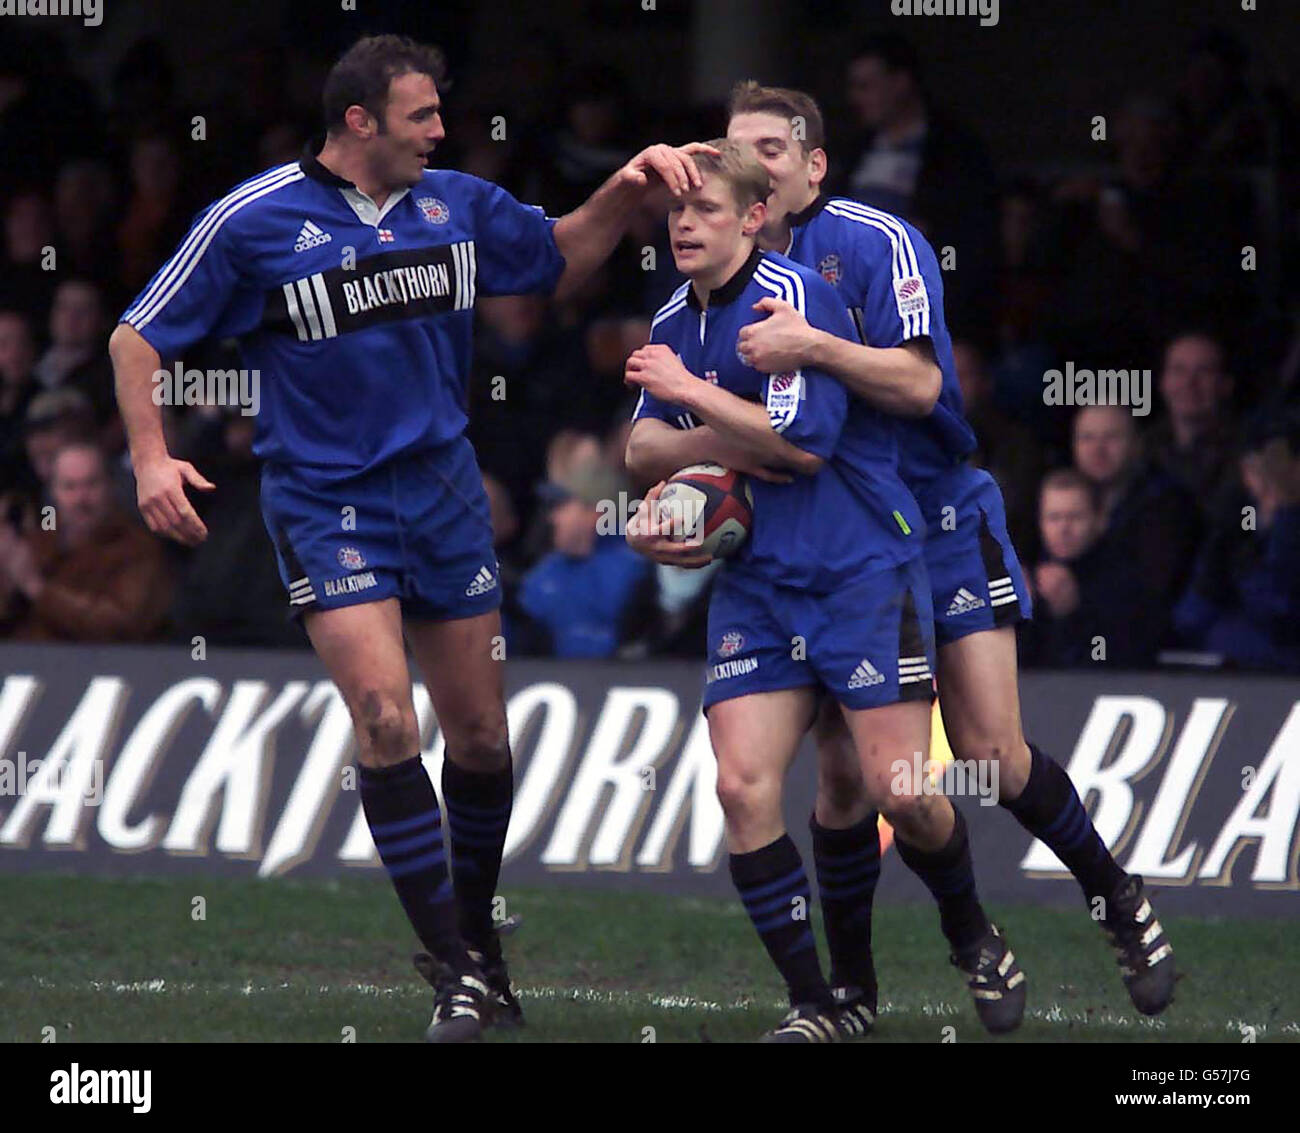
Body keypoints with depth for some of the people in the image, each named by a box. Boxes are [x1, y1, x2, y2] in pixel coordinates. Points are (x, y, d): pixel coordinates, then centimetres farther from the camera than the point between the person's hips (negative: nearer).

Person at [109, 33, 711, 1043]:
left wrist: (626, 192, 3)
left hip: (443, 485, 5)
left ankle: (478, 931, 28)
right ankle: (456, 972, -13)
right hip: (324, 498, -5)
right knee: (384, 719, -18)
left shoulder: (457, 204, 2)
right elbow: (139, 336, -3)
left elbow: (560, 259, 20)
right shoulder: (254, 221, -10)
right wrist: (151, 458, -14)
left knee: (480, 734, 7)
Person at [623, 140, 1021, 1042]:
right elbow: (644, 449, 12)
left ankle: (975, 937, 20)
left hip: (863, 573, -6)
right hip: (757, 586, 6)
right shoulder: (675, 322, 10)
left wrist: (691, 394, -13)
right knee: (743, 788, -9)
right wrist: (727, 441, -8)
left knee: (901, 791, -10)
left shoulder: (794, 296, -13)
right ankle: (813, 1008, 0)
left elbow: (803, 441, -22)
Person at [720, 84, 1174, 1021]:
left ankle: (1119, 900, 14)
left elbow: (919, 384, -23)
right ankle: (849, 986, 11)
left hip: (938, 522, -4)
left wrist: (814, 348, -37)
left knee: (993, 758, -9)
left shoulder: (876, 242, -12)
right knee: (842, 775, -1)